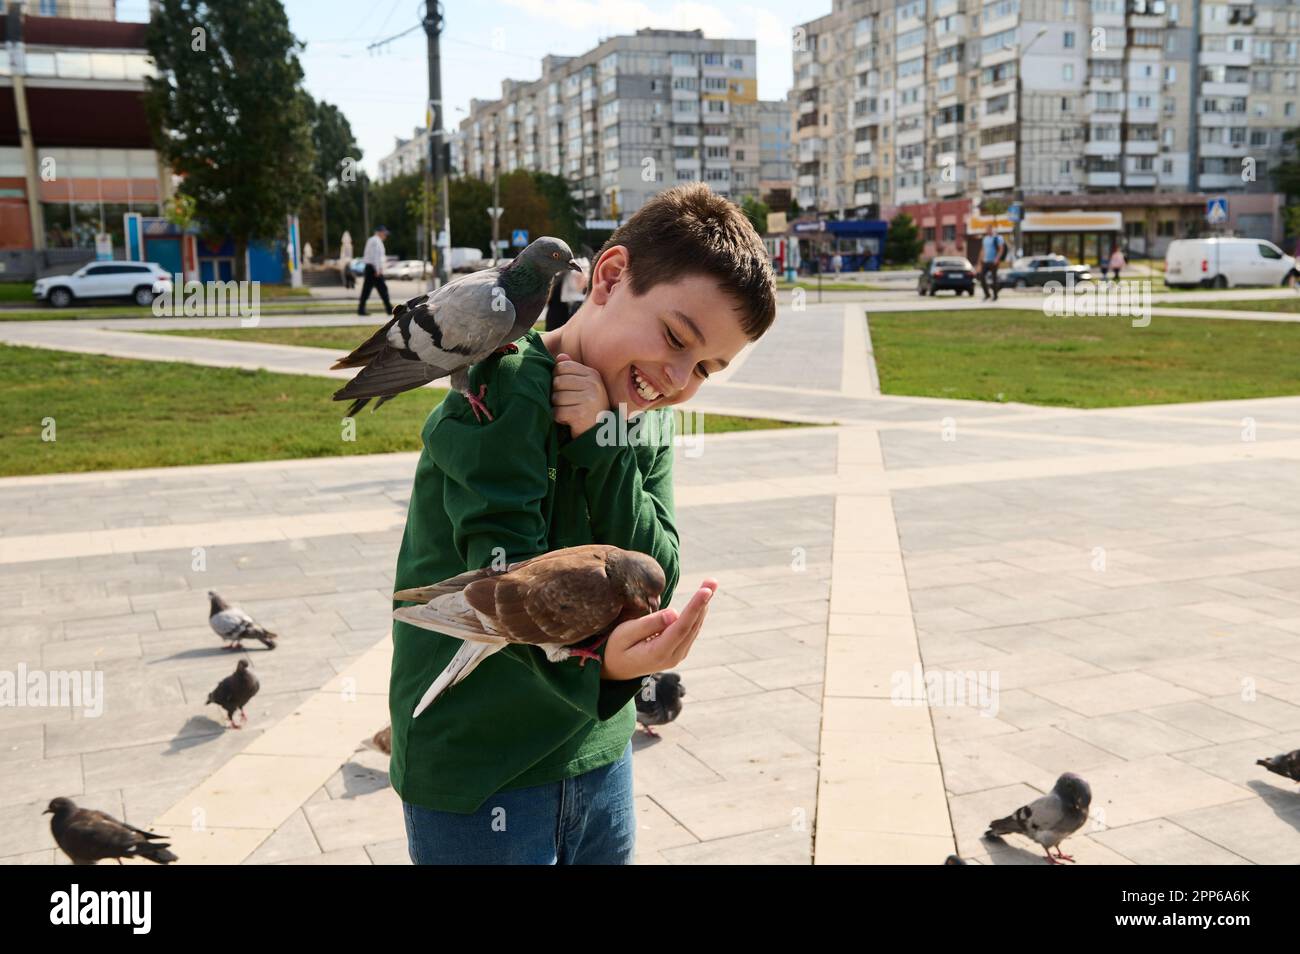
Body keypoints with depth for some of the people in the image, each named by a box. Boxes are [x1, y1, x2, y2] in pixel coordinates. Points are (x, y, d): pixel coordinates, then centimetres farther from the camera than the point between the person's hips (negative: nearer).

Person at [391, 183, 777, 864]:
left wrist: (596, 444, -18)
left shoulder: (647, 418, 4)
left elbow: (657, 581, -7)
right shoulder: (503, 391, -17)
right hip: (475, 768, -6)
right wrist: (594, 654, -44)